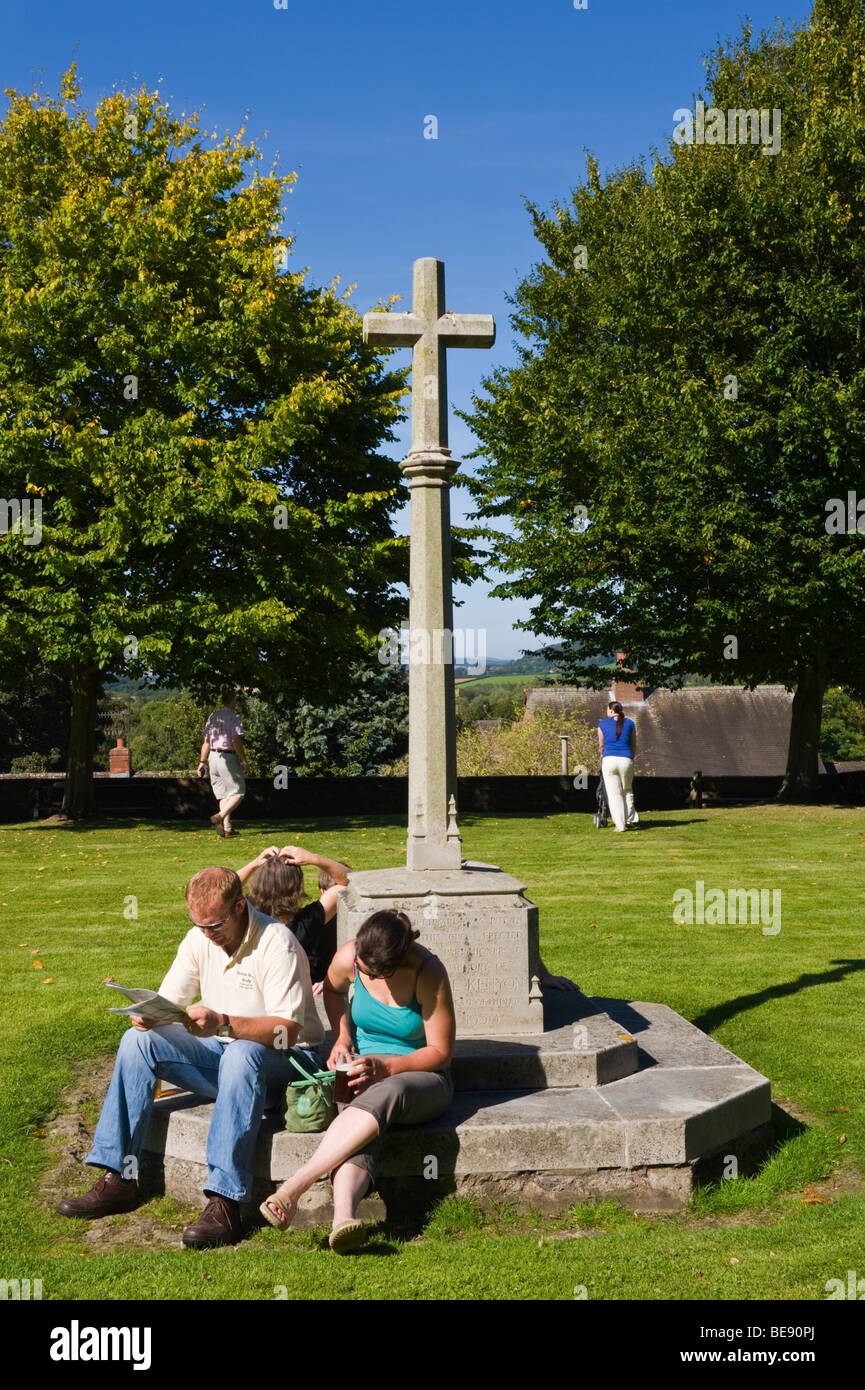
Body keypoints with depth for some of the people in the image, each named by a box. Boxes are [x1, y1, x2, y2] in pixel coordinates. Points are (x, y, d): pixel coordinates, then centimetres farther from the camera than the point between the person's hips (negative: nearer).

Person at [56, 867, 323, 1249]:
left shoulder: (275, 943, -20)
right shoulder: (200, 938, 1)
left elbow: (288, 1031, -25)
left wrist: (224, 1023, -38)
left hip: (284, 1061, -7)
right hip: (222, 1053, 7)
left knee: (241, 1055, -40)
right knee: (138, 1040, -11)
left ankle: (226, 1203, -42)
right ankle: (119, 1178, -12)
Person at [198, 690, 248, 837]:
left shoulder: (213, 717, 11)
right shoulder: (233, 717, -11)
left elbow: (206, 741, 12)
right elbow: (236, 741, -17)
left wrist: (202, 762, 16)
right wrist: (244, 761, -12)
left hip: (213, 757, 7)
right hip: (228, 757, -7)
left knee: (223, 793, 13)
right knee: (238, 792, 1)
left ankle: (227, 828, 11)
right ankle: (220, 816, -17)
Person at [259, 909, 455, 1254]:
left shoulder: (428, 974, -20)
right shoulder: (349, 957, -9)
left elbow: (440, 1052, -13)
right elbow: (332, 990, 18)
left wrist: (384, 1067, -26)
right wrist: (343, 1037, 2)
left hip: (420, 1075, -3)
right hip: (364, 1072, 3)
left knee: (386, 1094, -40)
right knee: (362, 1134, -34)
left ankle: (294, 1186, -47)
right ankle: (343, 1218, -62)